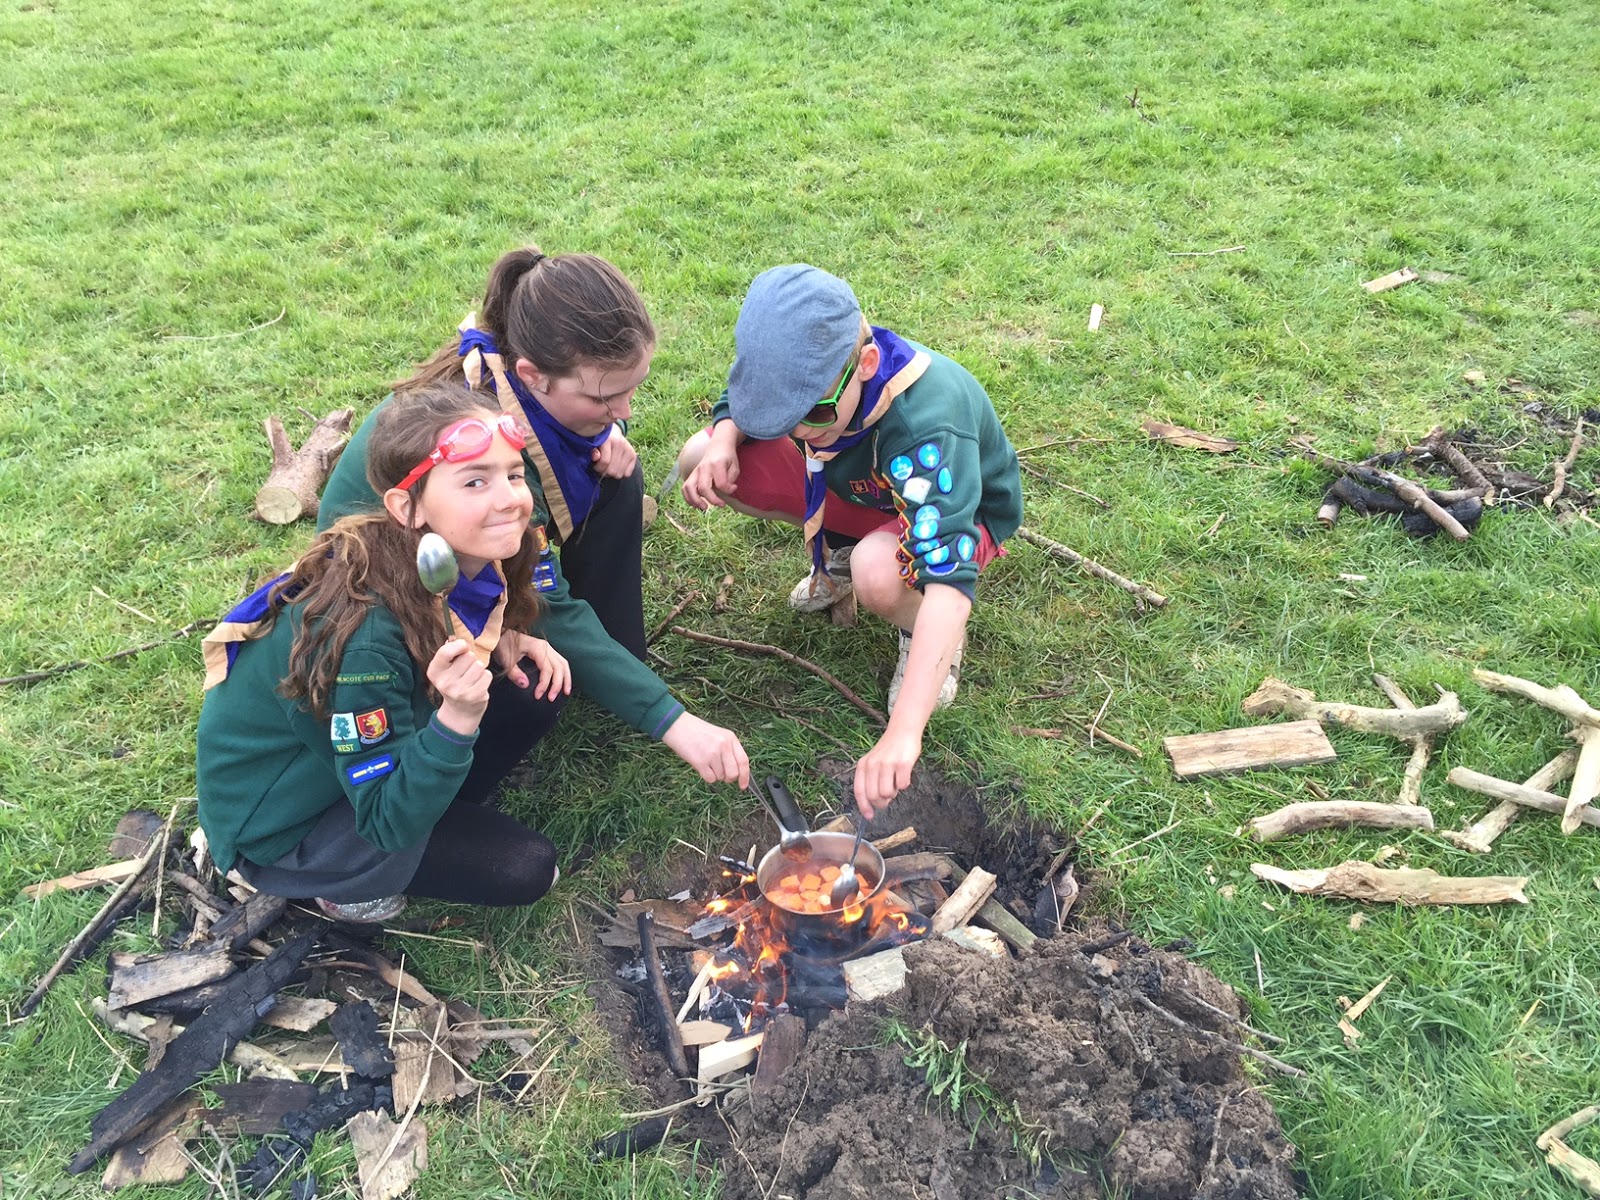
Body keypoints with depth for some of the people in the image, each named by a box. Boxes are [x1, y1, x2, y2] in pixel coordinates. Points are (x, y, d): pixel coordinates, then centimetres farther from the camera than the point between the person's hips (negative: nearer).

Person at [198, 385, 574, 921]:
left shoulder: (467, 559, -17)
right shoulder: (362, 638, -37)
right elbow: (390, 824, -30)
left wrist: (500, 640, -15)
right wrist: (456, 719, -46)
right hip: (280, 826, -7)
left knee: (539, 681, -9)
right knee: (524, 869, -16)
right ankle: (344, 883, 6)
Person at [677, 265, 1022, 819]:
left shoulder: (926, 423, -42)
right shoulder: (808, 365, -24)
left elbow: (950, 579, -52)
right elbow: (736, 405, 0)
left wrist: (902, 733, -60)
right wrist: (722, 441, -26)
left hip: (961, 513, -5)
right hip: (856, 488, 6)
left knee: (878, 572, -42)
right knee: (700, 462, -12)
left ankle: (923, 631, -5)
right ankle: (838, 551, 9)